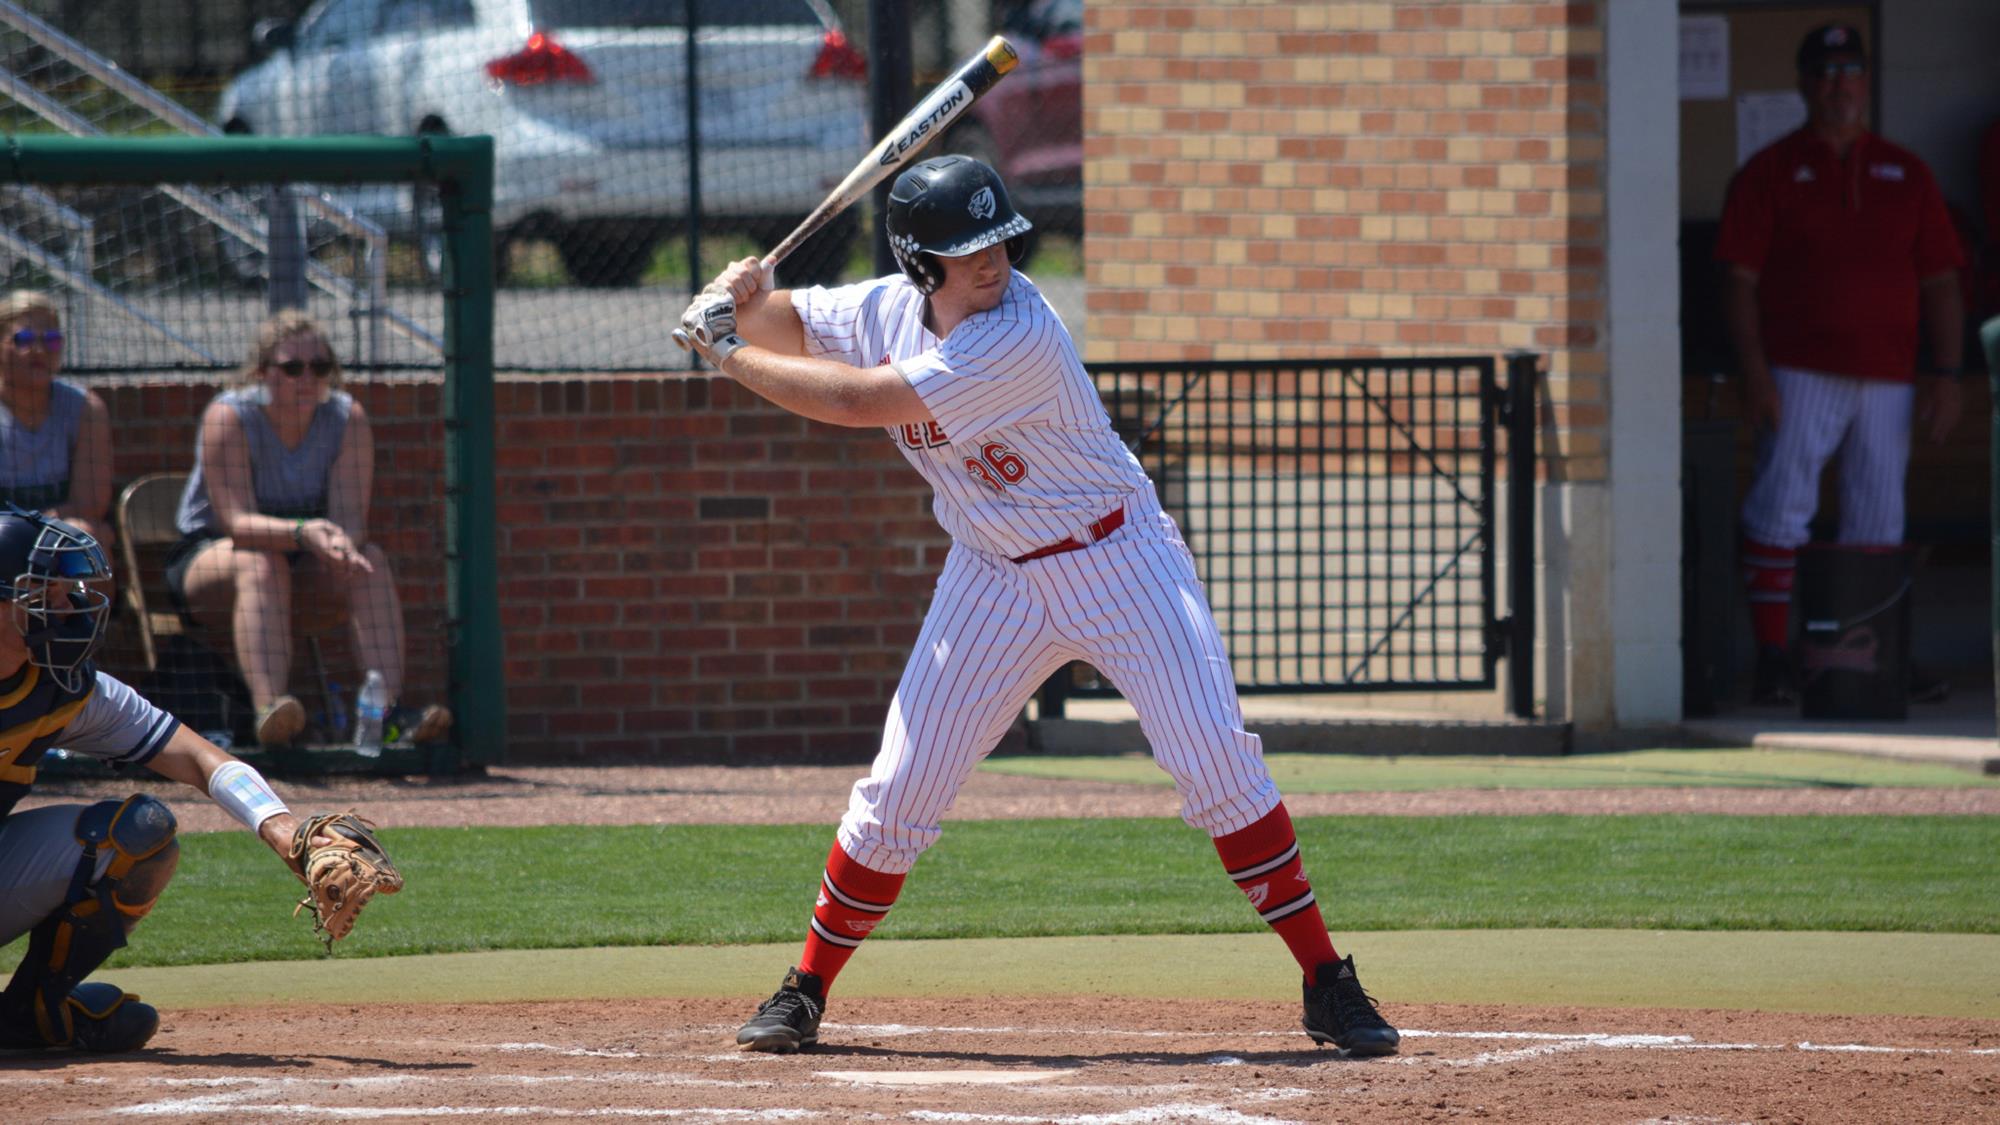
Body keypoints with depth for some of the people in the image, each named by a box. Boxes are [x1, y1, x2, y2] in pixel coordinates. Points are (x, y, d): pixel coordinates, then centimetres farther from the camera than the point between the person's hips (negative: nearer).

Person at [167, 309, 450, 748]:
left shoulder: (347, 419, -7)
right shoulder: (229, 417, -19)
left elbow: (350, 514, -17)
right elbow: (236, 520, -29)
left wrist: (342, 544, -42)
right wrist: (303, 532, -47)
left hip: (303, 563, 4)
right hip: (207, 558, -4)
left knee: (372, 562, -24)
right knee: (261, 564, -36)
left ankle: (388, 710, -38)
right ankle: (269, 710, -55)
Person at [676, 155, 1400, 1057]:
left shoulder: (1020, 335, -27)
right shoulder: (887, 311, -6)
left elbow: (857, 404, -29)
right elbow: (789, 323, 12)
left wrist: (729, 354, -20)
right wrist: (742, 302, -13)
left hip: (1118, 561, -5)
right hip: (994, 577, 5)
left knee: (1217, 762, -14)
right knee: (899, 789, 0)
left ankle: (1327, 984, -7)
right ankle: (805, 992, 14)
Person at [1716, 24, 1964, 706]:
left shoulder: (1906, 175, 15)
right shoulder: (1771, 173, 5)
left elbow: (1940, 284, 13)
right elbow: (1740, 280, -1)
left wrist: (1945, 375, 3)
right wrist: (1755, 374, -12)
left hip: (1888, 381, 4)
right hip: (1800, 377, -3)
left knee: (1879, 524, 6)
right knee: (1780, 513, -11)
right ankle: (1772, 661, -9)